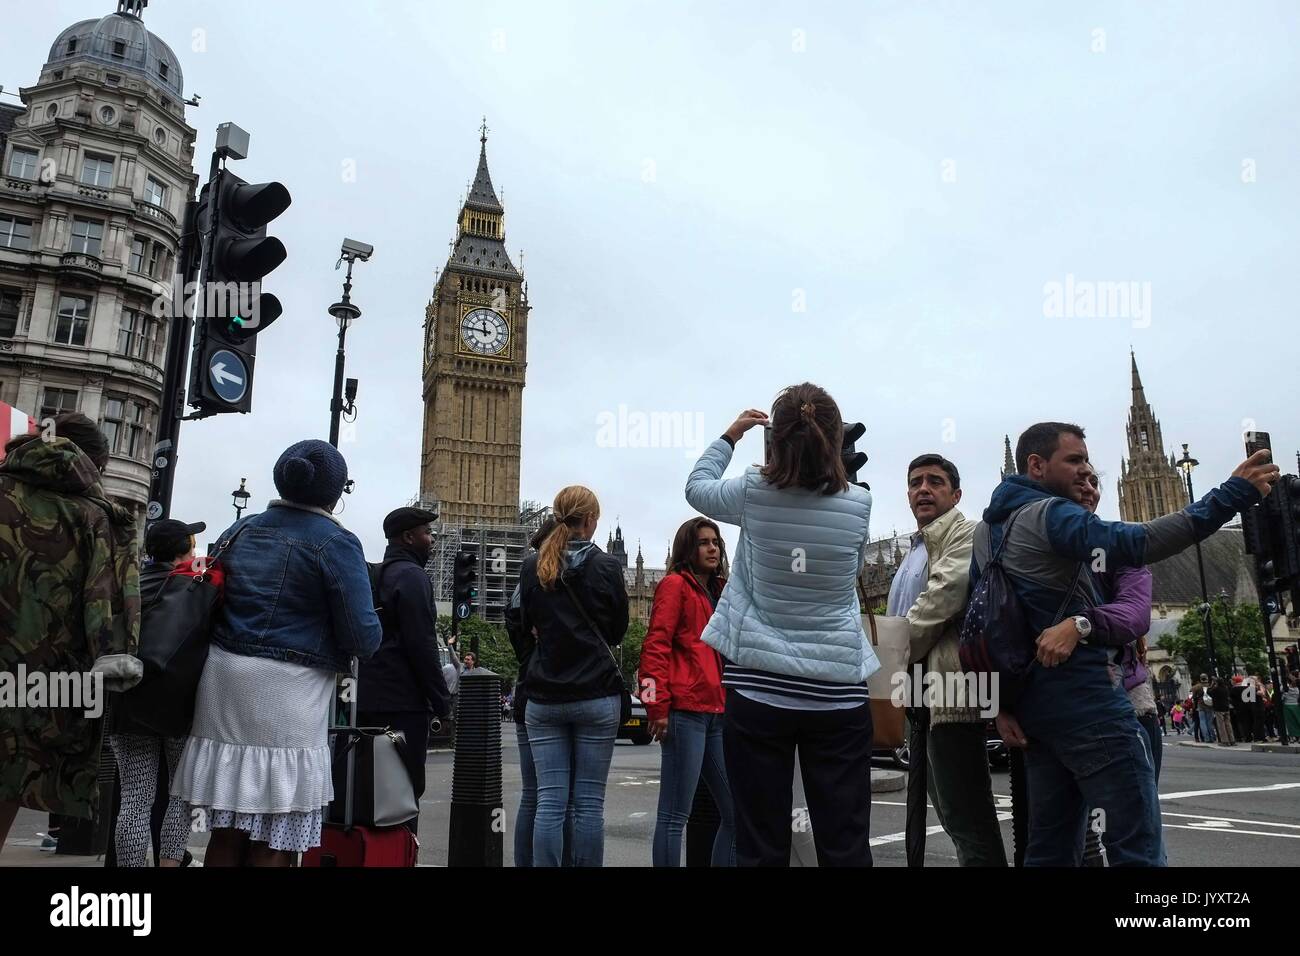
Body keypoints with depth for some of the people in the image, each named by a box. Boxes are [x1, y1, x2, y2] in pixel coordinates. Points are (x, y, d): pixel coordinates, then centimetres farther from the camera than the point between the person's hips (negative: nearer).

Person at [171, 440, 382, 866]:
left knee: (227, 833, 14)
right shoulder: (336, 543, -7)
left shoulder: (240, 530, 13)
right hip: (286, 691, -6)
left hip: (222, 677, 7)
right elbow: (364, 636, -12)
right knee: (271, 844, 3)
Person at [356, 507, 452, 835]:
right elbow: (422, 645, -17)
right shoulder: (412, 577, -11)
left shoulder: (376, 575, 17)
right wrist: (442, 699, -12)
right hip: (403, 703, -9)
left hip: (368, 700, 9)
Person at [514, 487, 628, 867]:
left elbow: (526, 630, 11)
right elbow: (617, 631, 6)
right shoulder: (606, 566, -6)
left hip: (543, 696, 2)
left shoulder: (531, 566, 2)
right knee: (589, 803, 4)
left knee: (549, 802, 5)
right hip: (596, 695, -2)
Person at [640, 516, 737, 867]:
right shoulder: (675, 584, -1)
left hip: (718, 714, 8)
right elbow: (656, 646, -10)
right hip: (685, 711, -8)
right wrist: (658, 707, -17)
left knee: (735, 814, 10)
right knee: (675, 815, -4)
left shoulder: (720, 592, 22)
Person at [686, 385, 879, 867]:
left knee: (761, 846, 7)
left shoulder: (754, 493, -4)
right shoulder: (859, 504, -2)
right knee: (845, 845, 7)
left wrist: (730, 436, 29)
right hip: (837, 692, 1)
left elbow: (697, 486, 16)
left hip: (757, 687, 0)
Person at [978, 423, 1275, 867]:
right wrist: (1231, 495, -24)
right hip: (1082, 697, -9)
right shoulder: (1049, 514, -11)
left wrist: (1002, 702, 12)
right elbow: (1136, 543, -27)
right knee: (1136, 843, -5)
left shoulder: (987, 528, 15)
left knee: (1050, 847, 14)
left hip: (1032, 700, 9)